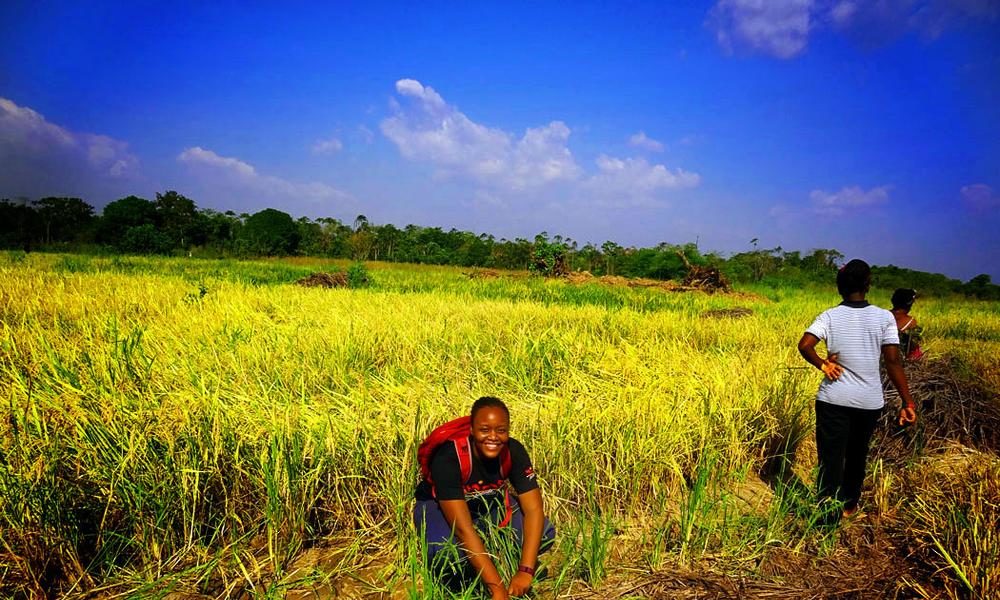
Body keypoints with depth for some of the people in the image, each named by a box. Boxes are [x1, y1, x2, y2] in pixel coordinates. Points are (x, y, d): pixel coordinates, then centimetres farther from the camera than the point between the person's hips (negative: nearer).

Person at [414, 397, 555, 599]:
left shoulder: (514, 451, -24)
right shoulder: (448, 457, -36)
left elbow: (534, 509, -24)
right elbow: (463, 529, -41)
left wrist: (525, 571, -35)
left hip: (489, 503, 4)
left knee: (545, 533, -19)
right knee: (447, 551, -38)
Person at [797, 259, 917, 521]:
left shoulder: (829, 316, -7)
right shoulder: (884, 317, -5)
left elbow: (804, 345, -21)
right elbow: (893, 362, -8)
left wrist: (823, 364, -4)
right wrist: (907, 403, -4)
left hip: (834, 399, -2)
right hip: (870, 401, 2)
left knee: (831, 458, 5)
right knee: (857, 455, 21)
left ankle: (828, 512, 4)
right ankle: (848, 504, 39)